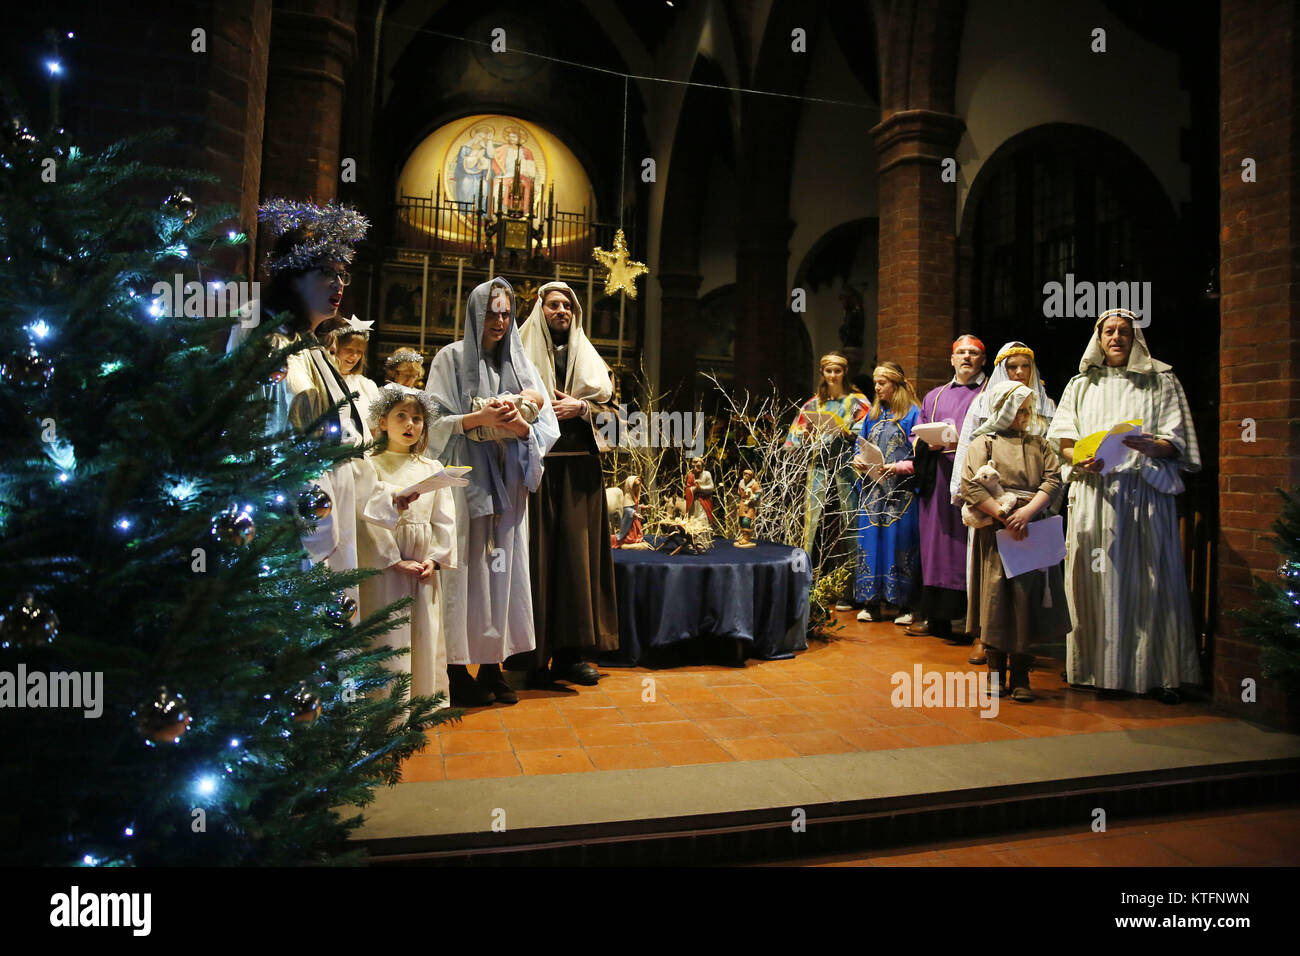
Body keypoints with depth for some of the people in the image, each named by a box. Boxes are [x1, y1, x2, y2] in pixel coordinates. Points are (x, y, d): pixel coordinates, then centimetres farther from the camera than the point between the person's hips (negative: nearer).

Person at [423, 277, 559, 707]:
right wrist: (478, 419, -18)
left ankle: (493, 664, 11)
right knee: (465, 566, -6)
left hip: (507, 480, 4)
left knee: (502, 565, 3)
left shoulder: (519, 362, 14)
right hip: (464, 477, -3)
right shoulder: (452, 358, 4)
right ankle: (458, 668, 2)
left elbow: (546, 426, 7)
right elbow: (433, 420, -4)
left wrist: (520, 425, -13)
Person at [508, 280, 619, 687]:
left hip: (580, 467, 3)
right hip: (537, 465, -3)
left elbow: (610, 409, 13)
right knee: (538, 553, -5)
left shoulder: (588, 358, 19)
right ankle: (535, 656, 1)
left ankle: (573, 652, 7)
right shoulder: (523, 354, 9)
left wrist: (580, 408, -4)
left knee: (578, 553, 0)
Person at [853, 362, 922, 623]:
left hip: (901, 491, -5)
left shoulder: (913, 414, -3)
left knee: (900, 542, -2)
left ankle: (905, 605, 8)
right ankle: (871, 603, 11)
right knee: (871, 542, 4)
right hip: (873, 490, 5)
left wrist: (898, 467, -18)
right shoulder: (873, 415, 15)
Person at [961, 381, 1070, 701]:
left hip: (1032, 532, 3)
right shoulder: (983, 443, 5)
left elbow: (1054, 480, 2)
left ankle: (1020, 675, 13)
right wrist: (1003, 516, -16)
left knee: (1028, 599, 3)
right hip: (996, 534, -3)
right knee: (996, 597, 0)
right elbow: (971, 486, -8)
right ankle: (996, 671, 13)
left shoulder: (1040, 444, 16)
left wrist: (1027, 511, -14)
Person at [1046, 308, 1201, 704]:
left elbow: (1175, 443, 3)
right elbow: (1062, 443, 9)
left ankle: (1157, 673, 5)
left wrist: (1147, 445, -17)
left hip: (1146, 491, -1)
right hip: (1093, 492, 1)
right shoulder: (1081, 385, 16)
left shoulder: (1161, 381, 11)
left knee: (1150, 579, -3)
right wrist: (1082, 461, -11)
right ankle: (1099, 669, 5)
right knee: (1096, 579, -2)